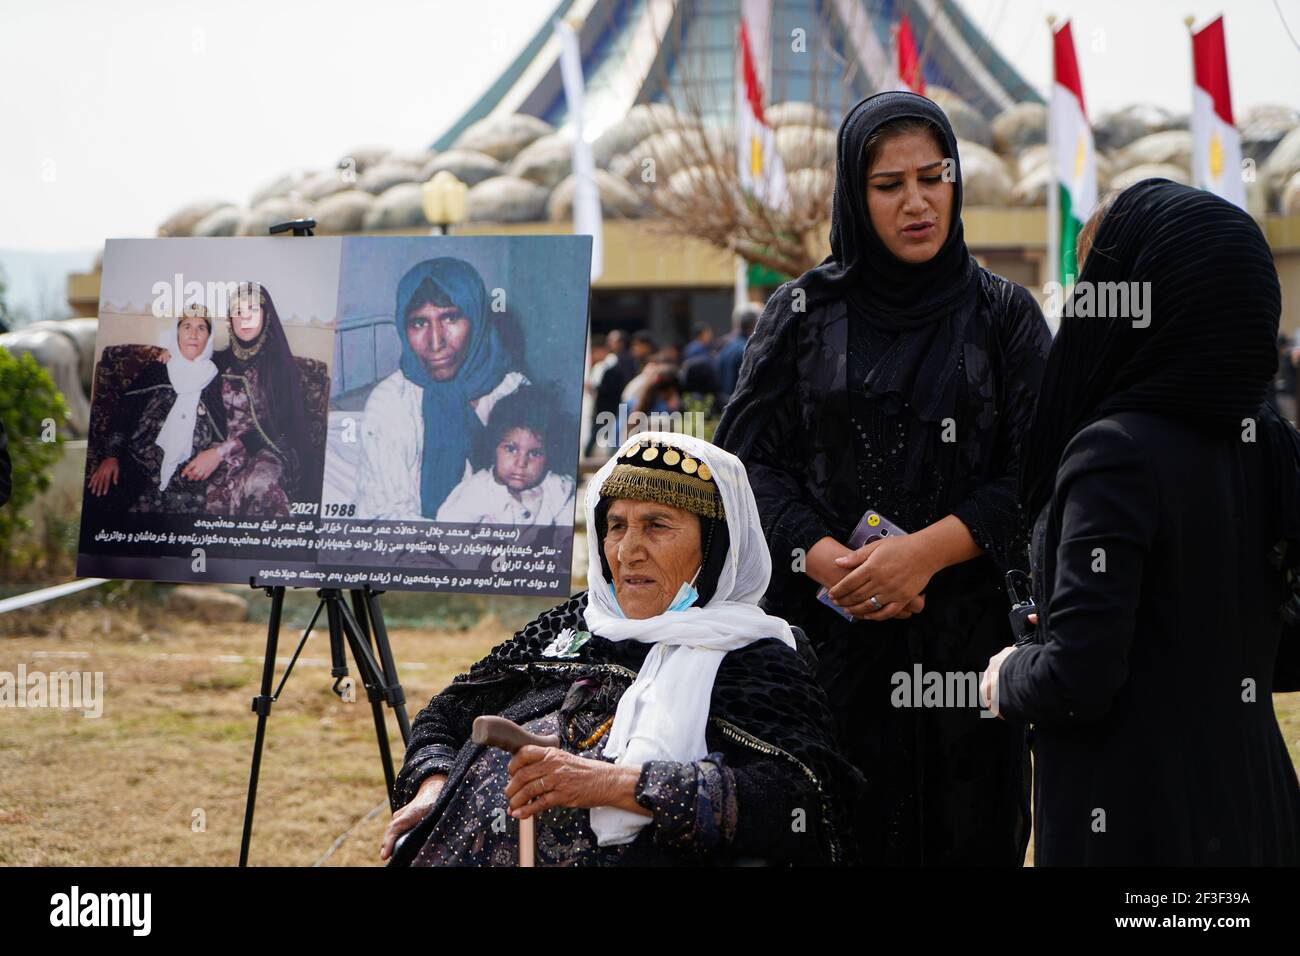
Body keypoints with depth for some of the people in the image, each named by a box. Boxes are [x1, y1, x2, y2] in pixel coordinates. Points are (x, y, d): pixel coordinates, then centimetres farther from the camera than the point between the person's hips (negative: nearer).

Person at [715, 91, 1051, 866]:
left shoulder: (1005, 315, 5)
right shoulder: (801, 313, 6)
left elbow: (1033, 474, -2)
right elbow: (749, 457, 0)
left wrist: (927, 550, -17)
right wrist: (828, 560, -16)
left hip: (965, 629, 0)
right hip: (827, 629, 0)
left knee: (965, 830, 0)